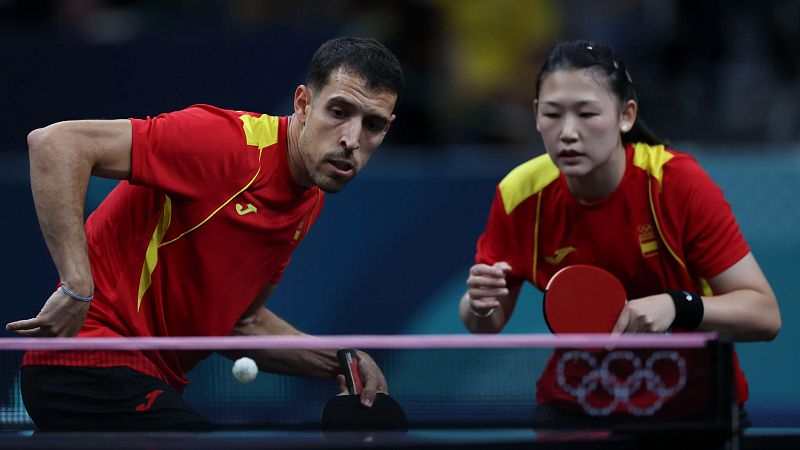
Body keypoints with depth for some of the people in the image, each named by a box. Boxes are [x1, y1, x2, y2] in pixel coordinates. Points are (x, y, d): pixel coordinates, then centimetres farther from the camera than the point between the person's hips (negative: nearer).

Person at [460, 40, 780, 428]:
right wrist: (481, 305, -23)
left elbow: (765, 316, -19)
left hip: (692, 407, -2)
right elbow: (486, 325, 1)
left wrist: (677, 306, -36)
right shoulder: (520, 195, -13)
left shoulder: (679, 184, -20)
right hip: (575, 404, 2)